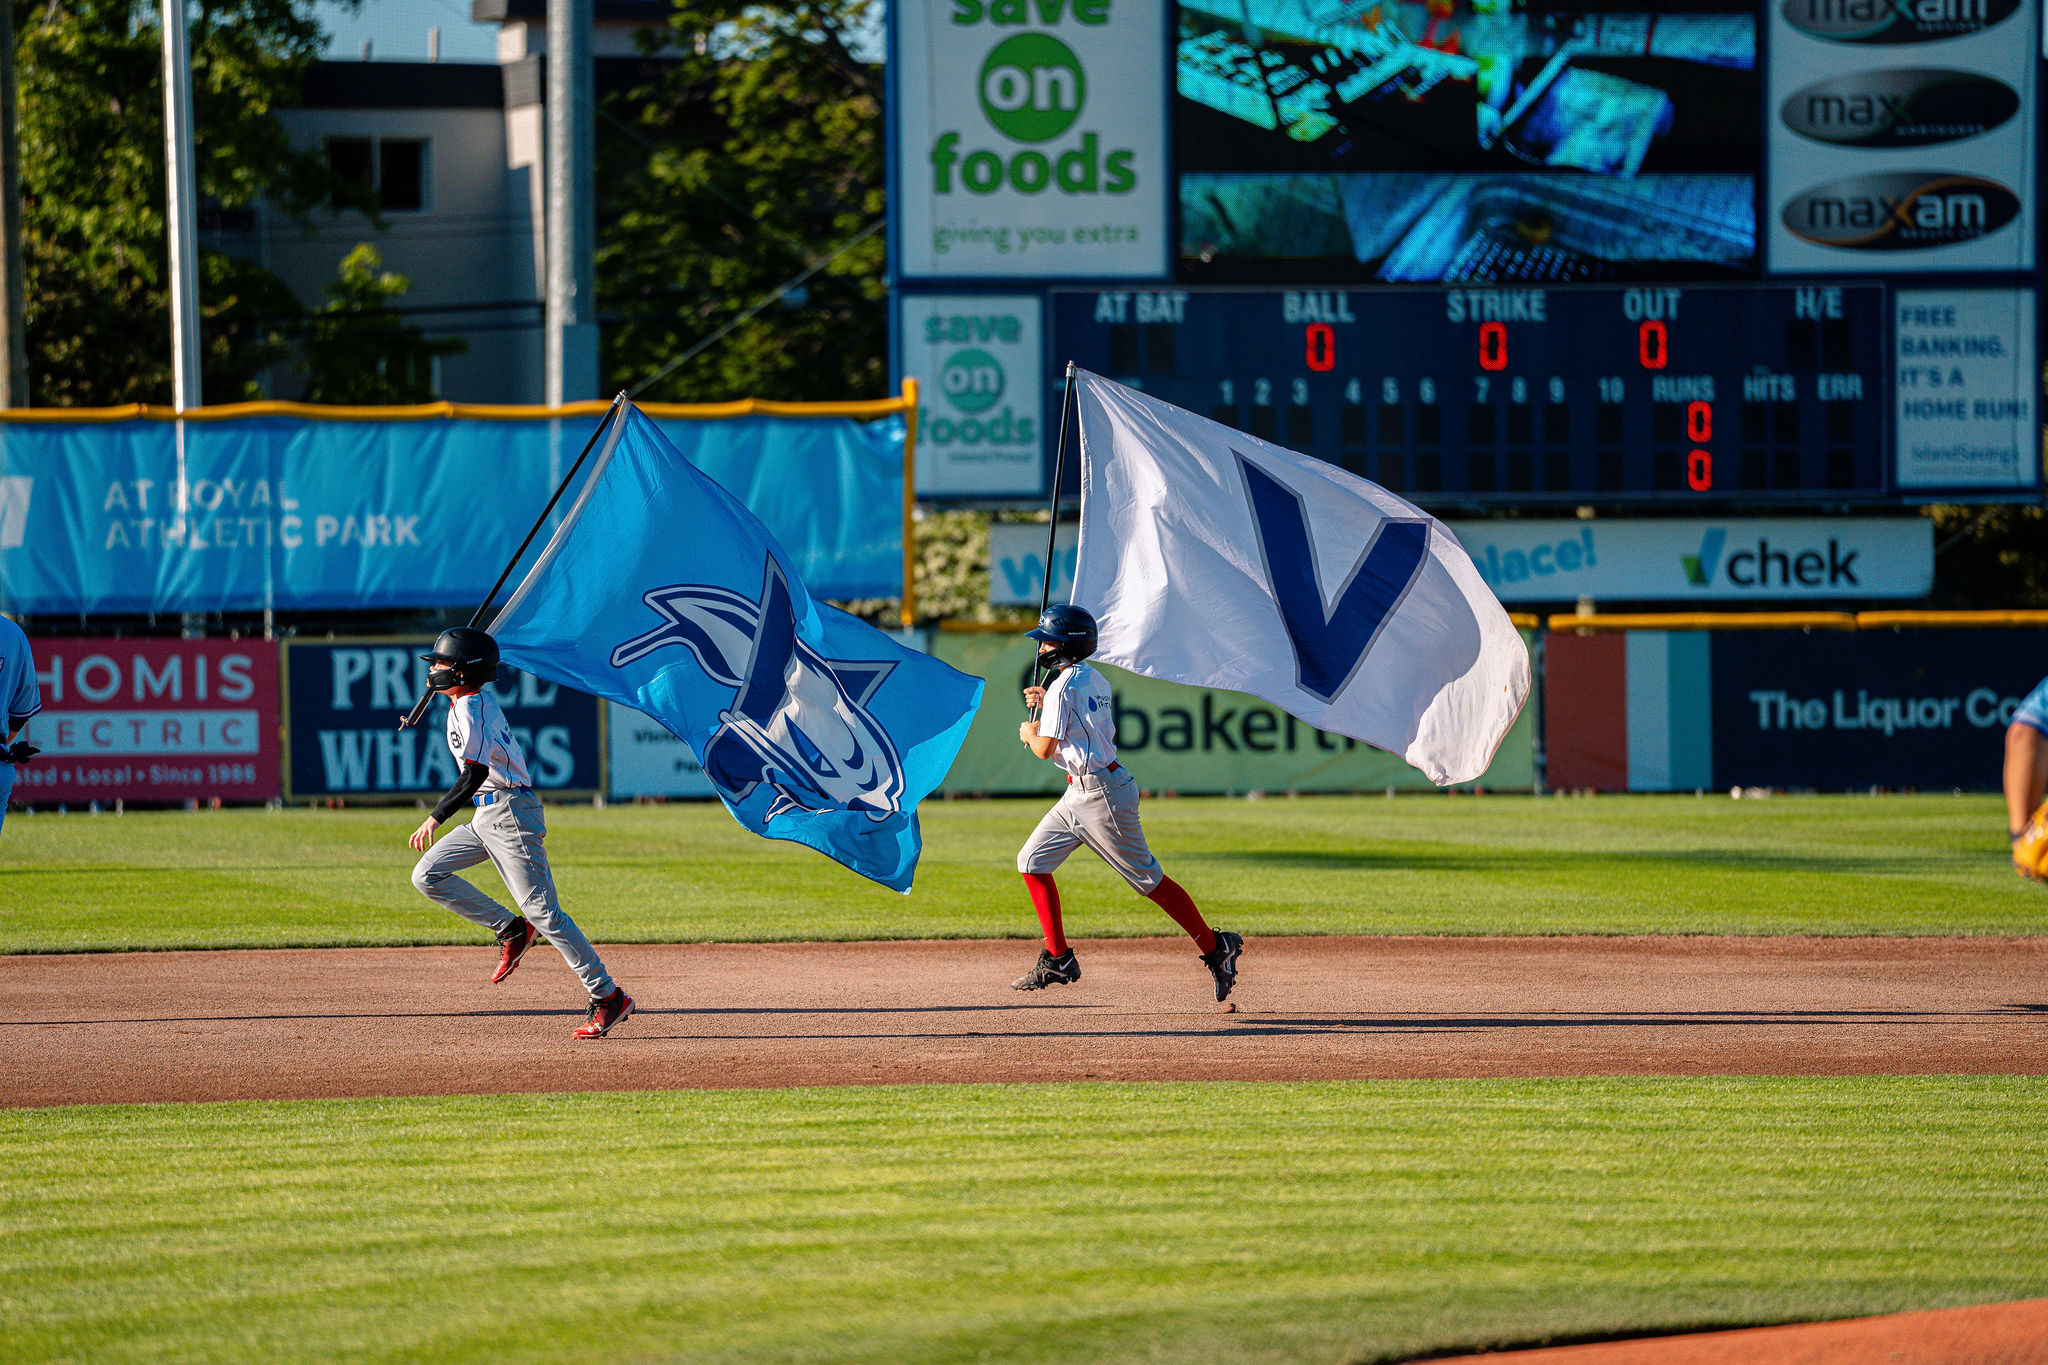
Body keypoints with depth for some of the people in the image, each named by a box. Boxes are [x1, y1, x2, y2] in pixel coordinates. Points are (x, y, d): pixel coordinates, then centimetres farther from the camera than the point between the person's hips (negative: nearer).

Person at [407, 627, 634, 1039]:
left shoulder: (469, 709, -15)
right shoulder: (483, 701, 16)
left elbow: (473, 774, -26)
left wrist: (436, 817, -28)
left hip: (508, 811, -10)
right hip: (489, 815, 10)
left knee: (543, 911, -10)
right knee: (427, 875, 4)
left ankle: (608, 996, -7)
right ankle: (511, 930, 8)